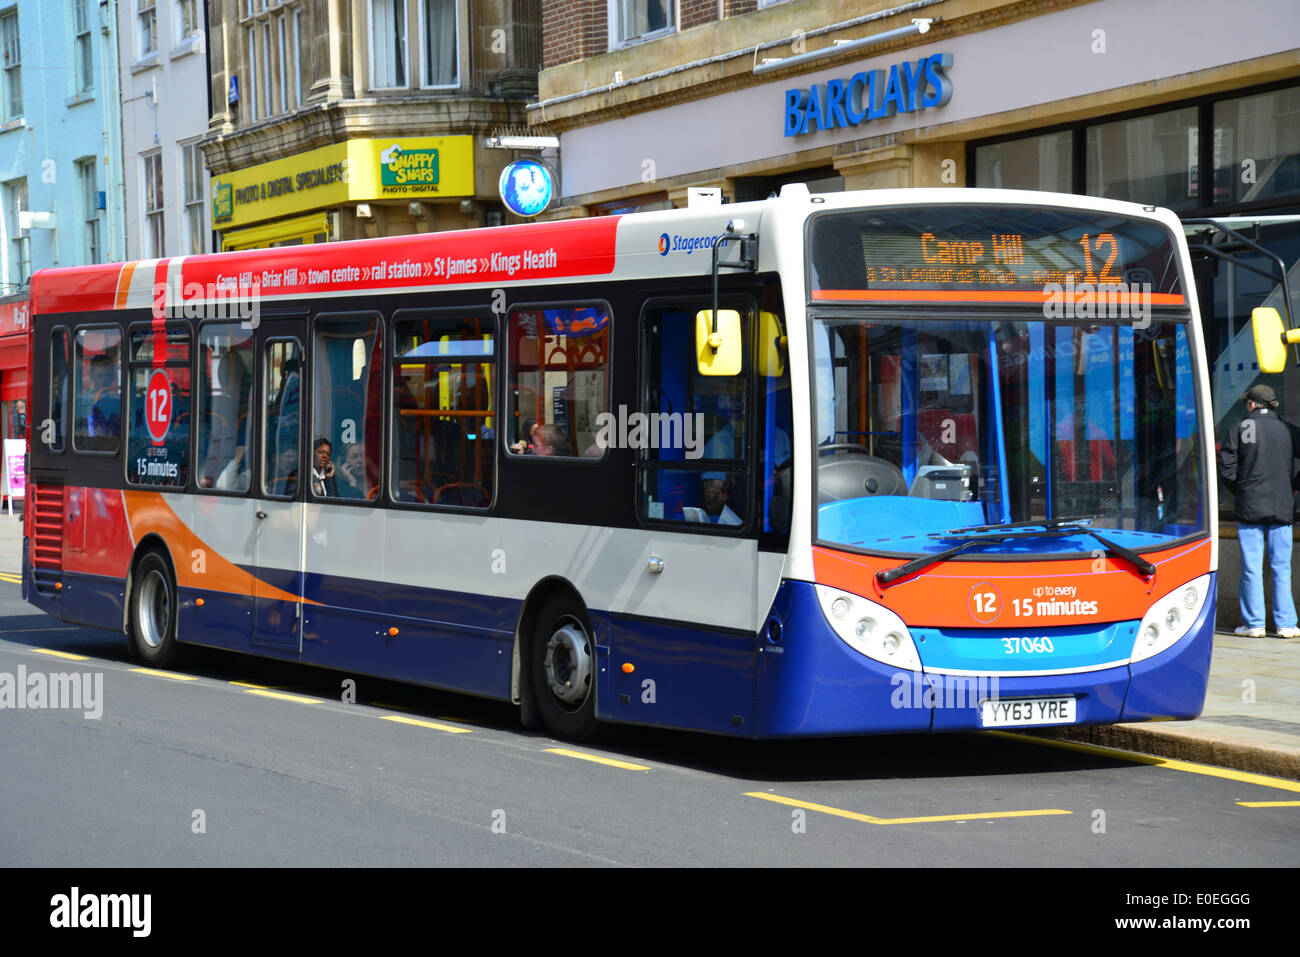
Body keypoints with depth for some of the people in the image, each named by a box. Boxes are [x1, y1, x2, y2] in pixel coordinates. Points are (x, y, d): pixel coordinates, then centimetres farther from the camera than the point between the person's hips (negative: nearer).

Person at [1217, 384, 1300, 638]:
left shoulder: (1241, 429, -1)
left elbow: (1226, 467, -5)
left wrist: (1240, 490, 8)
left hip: (1250, 506, -2)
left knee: (1251, 567, 2)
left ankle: (1254, 623, 2)